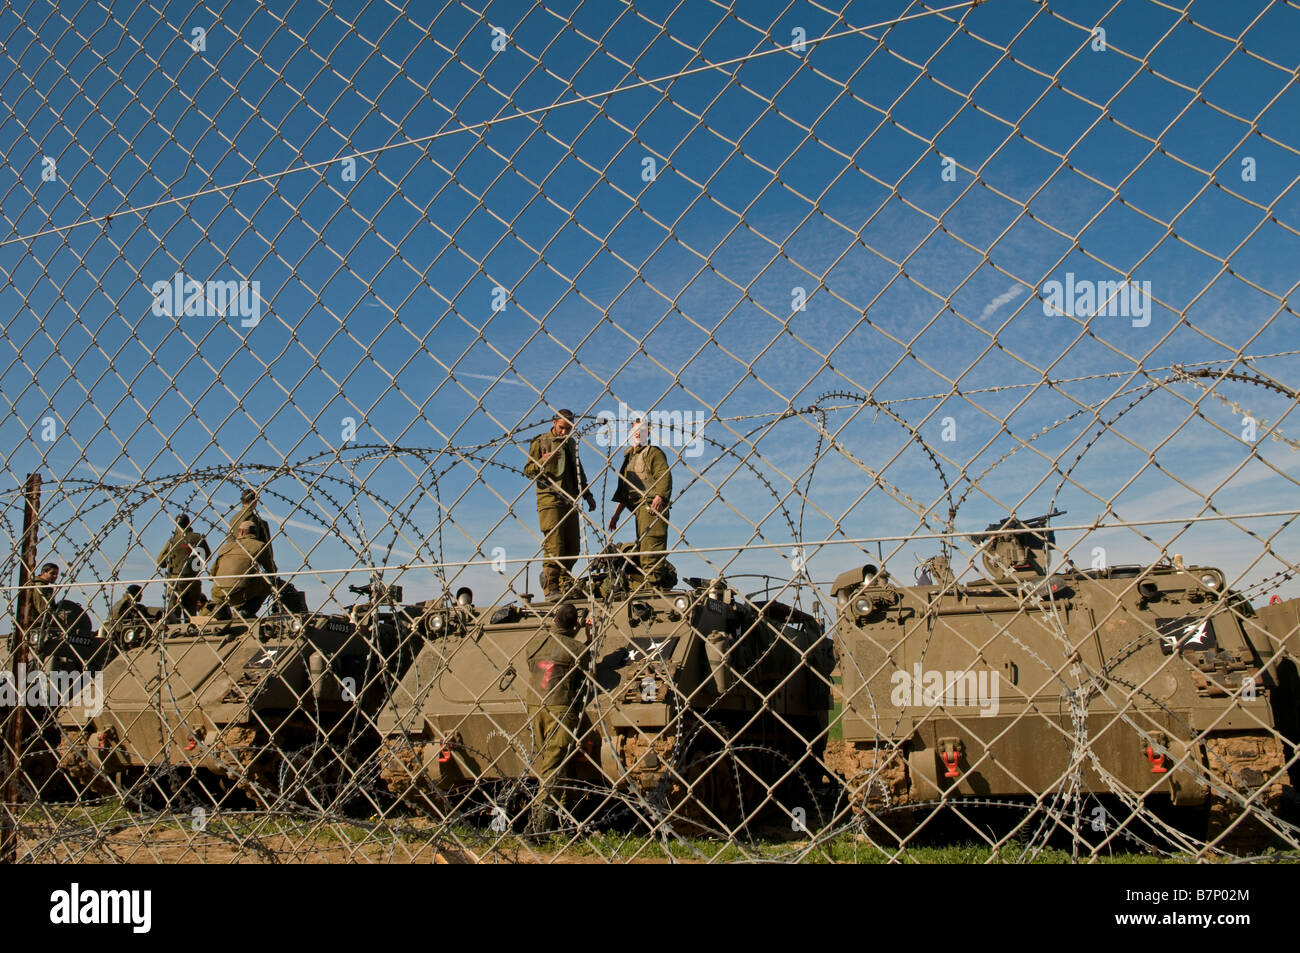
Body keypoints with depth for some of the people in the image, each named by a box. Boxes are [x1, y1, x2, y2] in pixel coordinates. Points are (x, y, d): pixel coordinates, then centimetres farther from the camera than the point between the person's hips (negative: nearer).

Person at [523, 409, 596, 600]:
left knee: (572, 547, 4)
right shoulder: (540, 442, 2)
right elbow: (528, 470, -1)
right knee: (554, 546, -11)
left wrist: (587, 494, 21)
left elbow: (578, 471, 29)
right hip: (549, 500, -6)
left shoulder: (570, 443, 20)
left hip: (569, 500, 6)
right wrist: (541, 461, -21)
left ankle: (565, 583, 18)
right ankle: (551, 588, -6)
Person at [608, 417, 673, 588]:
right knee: (642, 546, 6)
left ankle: (652, 582, -24)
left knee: (650, 545, -17)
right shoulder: (629, 457, 26)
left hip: (651, 505, -9)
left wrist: (659, 497, -29)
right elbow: (624, 491, 30)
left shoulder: (653, 452, 3)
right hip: (639, 509, 9)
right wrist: (616, 514, 25)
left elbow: (664, 476, -13)